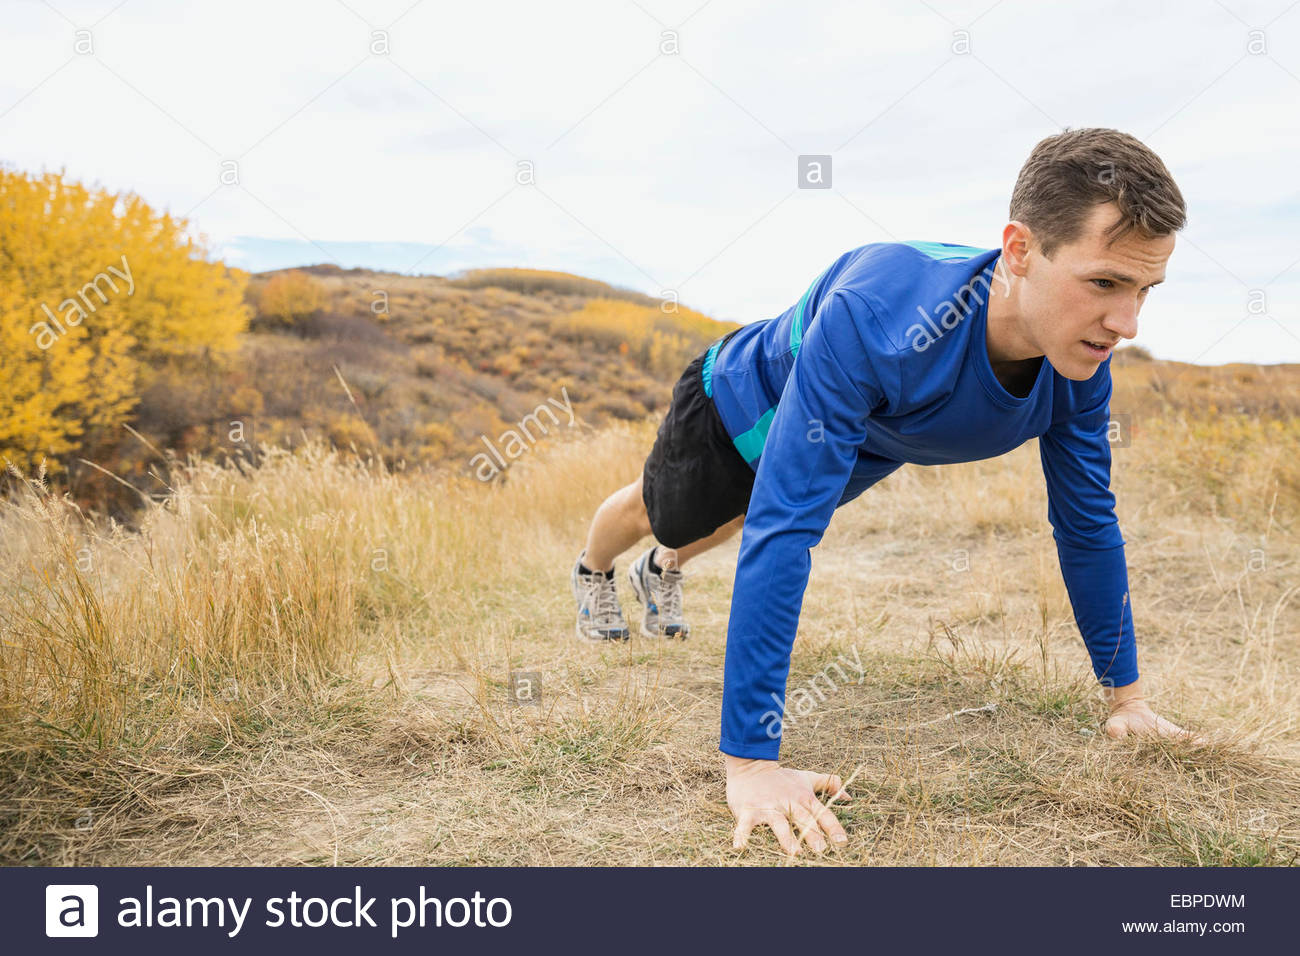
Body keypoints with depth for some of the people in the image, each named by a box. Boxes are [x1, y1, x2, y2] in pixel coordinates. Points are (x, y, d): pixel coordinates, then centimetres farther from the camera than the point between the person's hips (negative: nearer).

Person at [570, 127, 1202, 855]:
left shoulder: (1081, 365, -31)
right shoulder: (875, 318, -51)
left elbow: (1088, 525, -16)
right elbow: (783, 529, -52)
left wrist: (1128, 693, -10)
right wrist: (751, 762, -53)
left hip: (859, 443, 5)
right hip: (743, 400, -5)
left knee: (742, 518, 34)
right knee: (662, 514, 25)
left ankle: (663, 574, 68)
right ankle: (594, 574, 62)